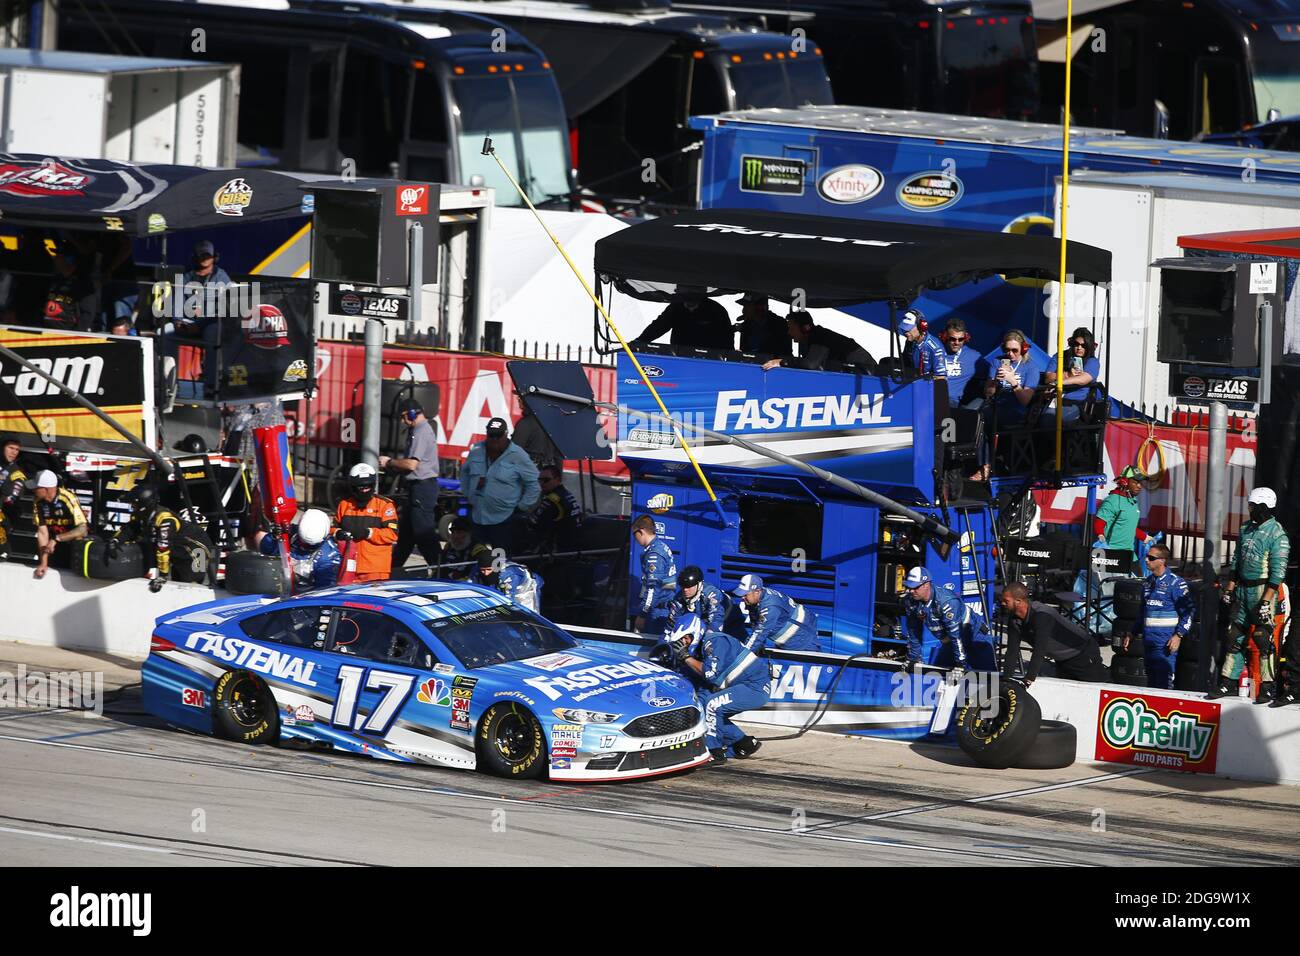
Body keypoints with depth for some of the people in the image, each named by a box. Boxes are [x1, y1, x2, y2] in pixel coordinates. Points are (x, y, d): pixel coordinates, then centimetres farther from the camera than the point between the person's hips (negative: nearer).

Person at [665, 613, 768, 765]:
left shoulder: (715, 642, -16)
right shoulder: (702, 647, 14)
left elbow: (711, 674, -24)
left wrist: (687, 657, -16)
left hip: (757, 688, -11)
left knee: (712, 704, -22)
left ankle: (715, 752, -15)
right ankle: (744, 743, 19)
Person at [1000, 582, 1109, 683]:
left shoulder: (1041, 615, -35)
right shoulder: (1014, 619, -10)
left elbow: (1039, 651, -39)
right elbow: (1012, 651, -8)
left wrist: (1028, 681, -41)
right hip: (1062, 660, 8)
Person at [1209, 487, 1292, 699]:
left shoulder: (1277, 534, -12)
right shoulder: (1246, 529, 11)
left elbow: (1278, 571, -16)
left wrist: (1266, 600, -21)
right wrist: (1229, 588, 14)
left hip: (1263, 590, -7)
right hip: (1242, 590, 7)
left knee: (1263, 638, -7)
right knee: (1234, 635, 7)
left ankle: (1268, 685, -1)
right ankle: (1229, 680, 13)